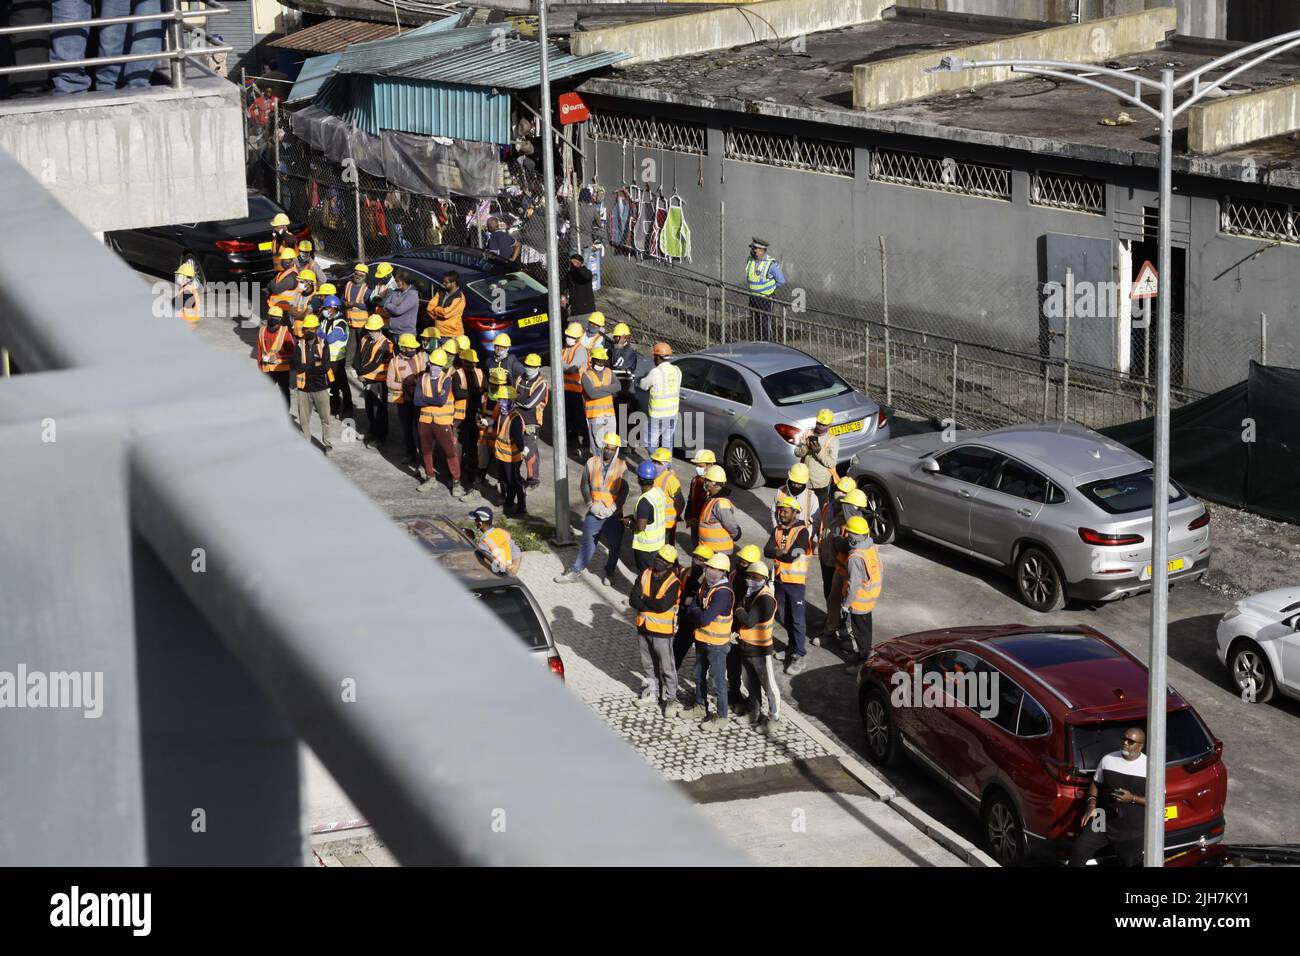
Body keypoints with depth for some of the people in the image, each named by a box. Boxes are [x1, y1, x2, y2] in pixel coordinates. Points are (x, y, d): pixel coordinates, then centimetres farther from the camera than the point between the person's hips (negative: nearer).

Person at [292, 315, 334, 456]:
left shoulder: (323, 345, -2)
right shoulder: (299, 346, -1)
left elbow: (325, 366, -14)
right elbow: (297, 365, -15)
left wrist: (307, 367, -17)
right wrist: (317, 365, -18)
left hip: (320, 387, -1)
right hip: (304, 387, 1)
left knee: (325, 418, 7)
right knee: (304, 419, 9)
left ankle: (328, 444, 20)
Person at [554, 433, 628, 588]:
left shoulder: (622, 467, -4)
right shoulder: (592, 463, 0)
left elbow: (624, 490, -6)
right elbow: (585, 485, 3)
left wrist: (613, 508, -15)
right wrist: (591, 504, -8)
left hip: (614, 515, -1)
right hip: (594, 512, 1)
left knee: (614, 545, 8)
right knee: (587, 542, 7)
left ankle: (609, 573, 25)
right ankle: (576, 572, 16)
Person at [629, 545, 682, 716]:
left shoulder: (674, 583, -16)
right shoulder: (645, 575, -1)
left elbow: (663, 605, -27)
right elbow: (633, 599, -9)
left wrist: (644, 599, -13)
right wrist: (654, 605, -20)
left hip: (662, 631, -6)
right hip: (644, 627, 6)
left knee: (666, 667, 3)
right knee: (648, 665, 19)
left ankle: (671, 699, 15)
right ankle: (651, 695, 34)